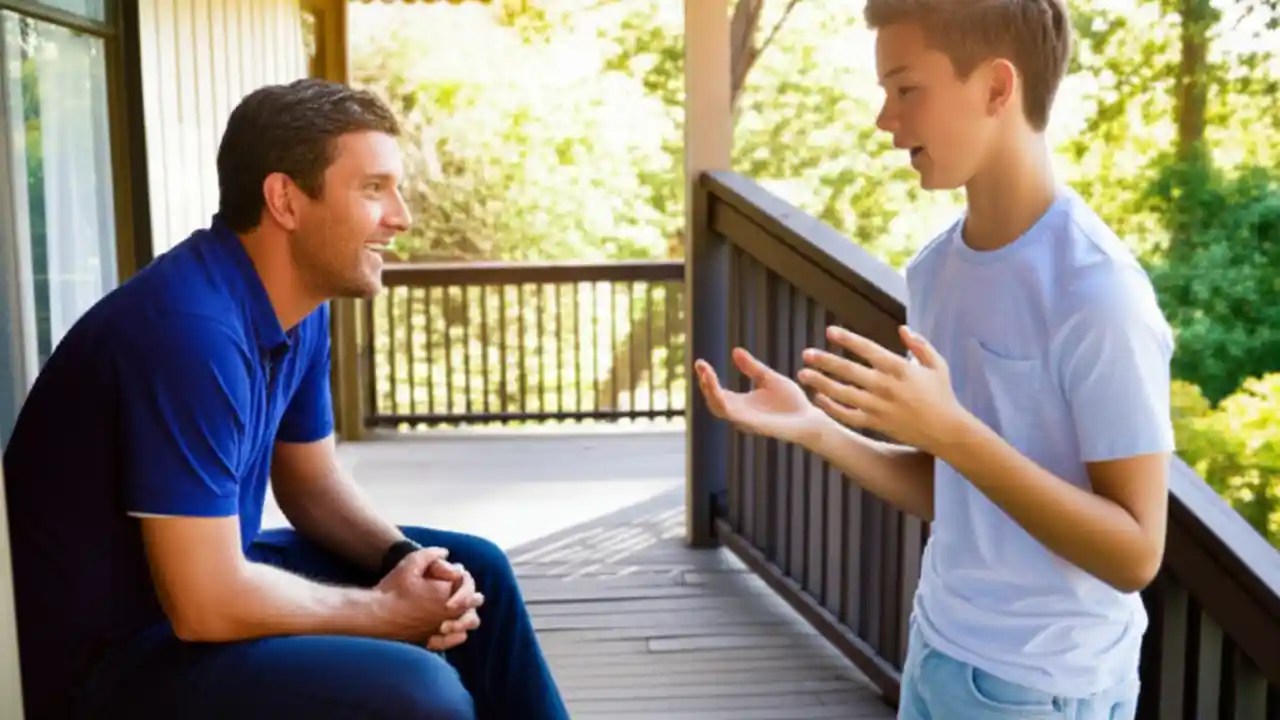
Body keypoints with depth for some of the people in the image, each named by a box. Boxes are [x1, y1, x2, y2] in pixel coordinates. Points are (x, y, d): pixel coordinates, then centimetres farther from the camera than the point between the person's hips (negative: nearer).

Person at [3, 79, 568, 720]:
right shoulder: (193, 328, -29)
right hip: (108, 653, -9)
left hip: (208, 572, 9)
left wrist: (407, 560, -7)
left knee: (474, 573, 10)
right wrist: (385, 611, -15)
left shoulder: (299, 305, 0)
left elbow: (313, 482, 12)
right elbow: (206, 605, -29)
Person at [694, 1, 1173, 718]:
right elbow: (949, 494, 7)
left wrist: (951, 430, -29)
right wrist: (817, 429, -7)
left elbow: (1135, 554, -20)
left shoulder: (1099, 292, -21)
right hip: (937, 653, 6)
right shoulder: (934, 269, -1)